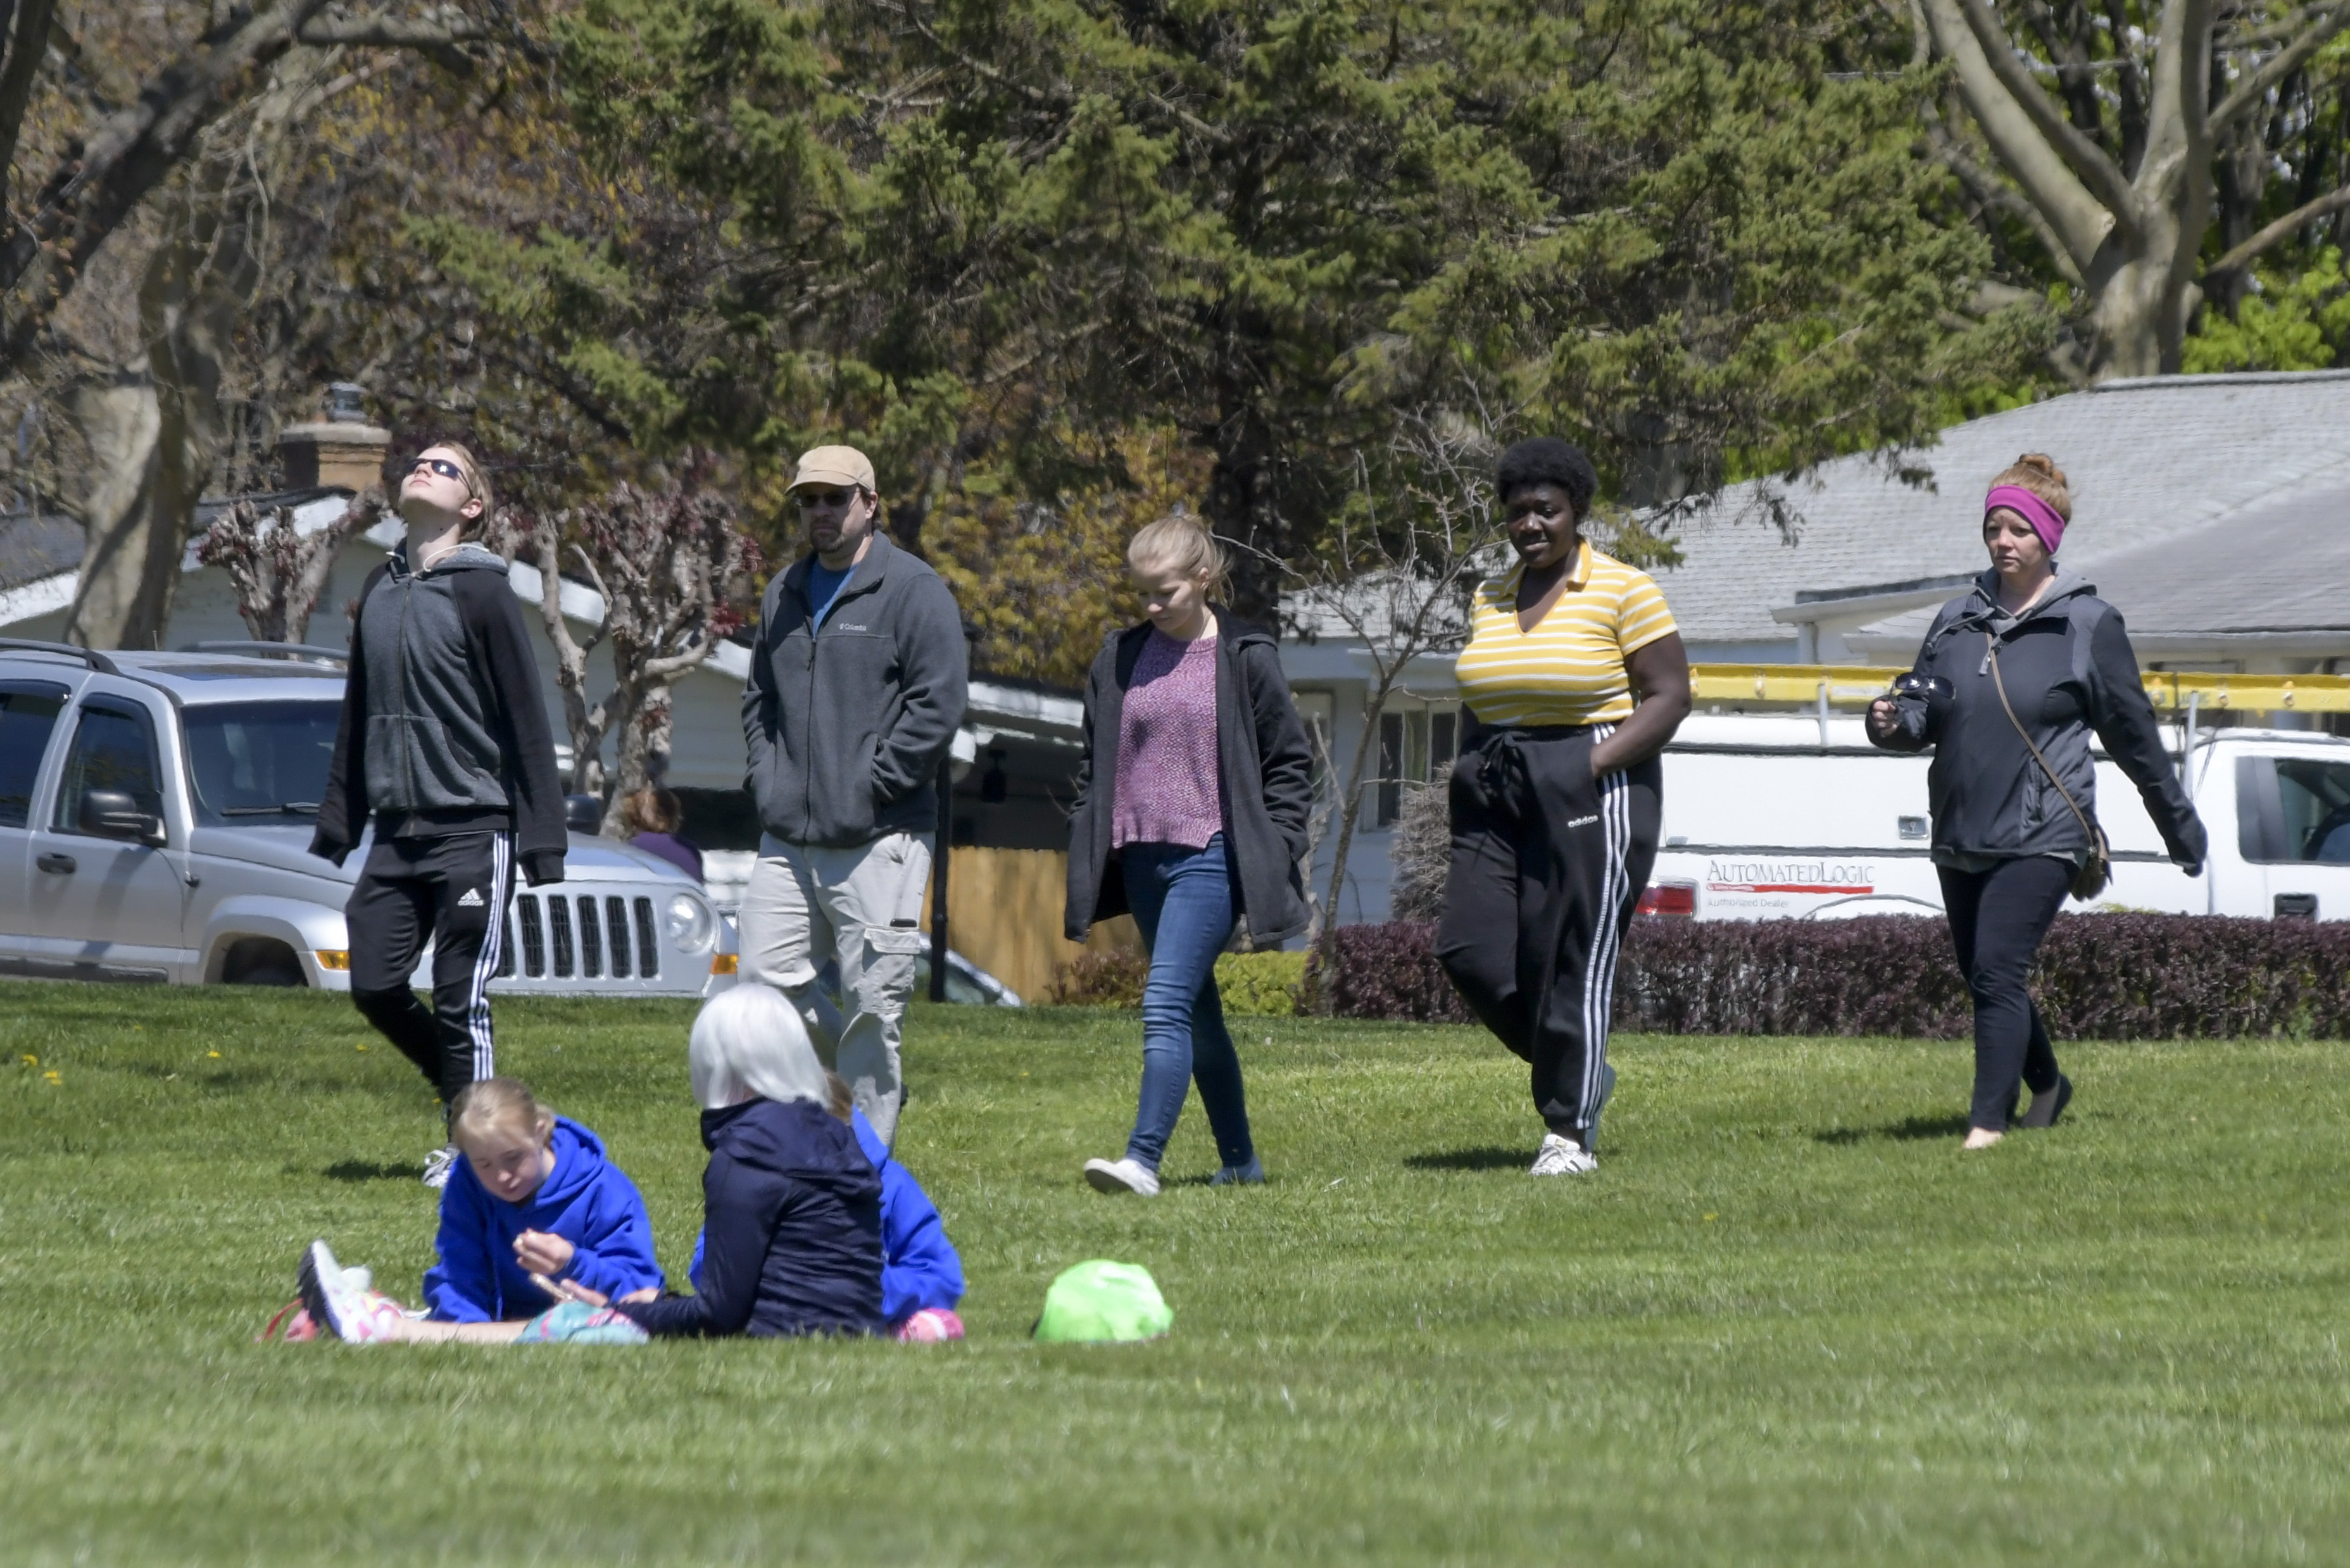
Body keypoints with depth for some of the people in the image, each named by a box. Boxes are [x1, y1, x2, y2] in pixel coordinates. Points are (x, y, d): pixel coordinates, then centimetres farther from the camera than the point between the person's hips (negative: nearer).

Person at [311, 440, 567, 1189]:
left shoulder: (480, 593, -6)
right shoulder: (380, 593, 13)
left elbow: (526, 721, -8)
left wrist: (543, 839, -12)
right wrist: (336, 827, 17)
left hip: (473, 829, -6)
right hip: (397, 832, 6)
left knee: (460, 999, -6)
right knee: (375, 988, 1)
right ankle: (471, 1101, 19)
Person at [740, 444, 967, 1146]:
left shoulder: (912, 591, -4)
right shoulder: (784, 594, 17)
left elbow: (937, 708, -10)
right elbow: (759, 699, 27)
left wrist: (868, 785, -13)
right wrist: (769, 779, 11)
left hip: (879, 842, -6)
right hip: (787, 840, 6)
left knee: (871, 1003, -5)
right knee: (765, 976, -1)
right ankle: (851, 1081, 22)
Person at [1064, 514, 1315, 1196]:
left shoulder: (1245, 659, -3)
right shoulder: (1120, 658, 10)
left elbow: (1290, 763, 2)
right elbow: (1094, 766, 18)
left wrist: (1275, 850, -5)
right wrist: (1088, 853, 12)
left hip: (1211, 855, -6)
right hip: (1142, 857, 6)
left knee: (1166, 1004, -17)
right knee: (1197, 1012, 12)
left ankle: (1143, 1158, -24)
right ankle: (1239, 1159, 22)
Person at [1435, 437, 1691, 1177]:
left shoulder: (1623, 591, -4)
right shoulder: (1490, 599, 14)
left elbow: (1668, 697, -8)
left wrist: (1593, 764, -17)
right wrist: (1473, 772, 7)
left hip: (1592, 790, -6)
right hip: (1498, 799, 6)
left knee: (1574, 963, -7)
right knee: (1472, 950, -6)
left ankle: (1570, 1132, 2)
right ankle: (1580, 1076, 15)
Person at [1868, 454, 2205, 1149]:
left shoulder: (2088, 624, -2)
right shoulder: (1959, 619, 10)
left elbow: (2134, 734, 4)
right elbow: (1924, 713, 12)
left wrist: (2180, 827, 10)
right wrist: (1893, 723, -12)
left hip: (2041, 837, -6)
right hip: (1960, 836, 6)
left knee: (1998, 973, -16)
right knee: (1983, 979, 14)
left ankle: (1988, 1124, -14)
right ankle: (2047, 1085, 37)